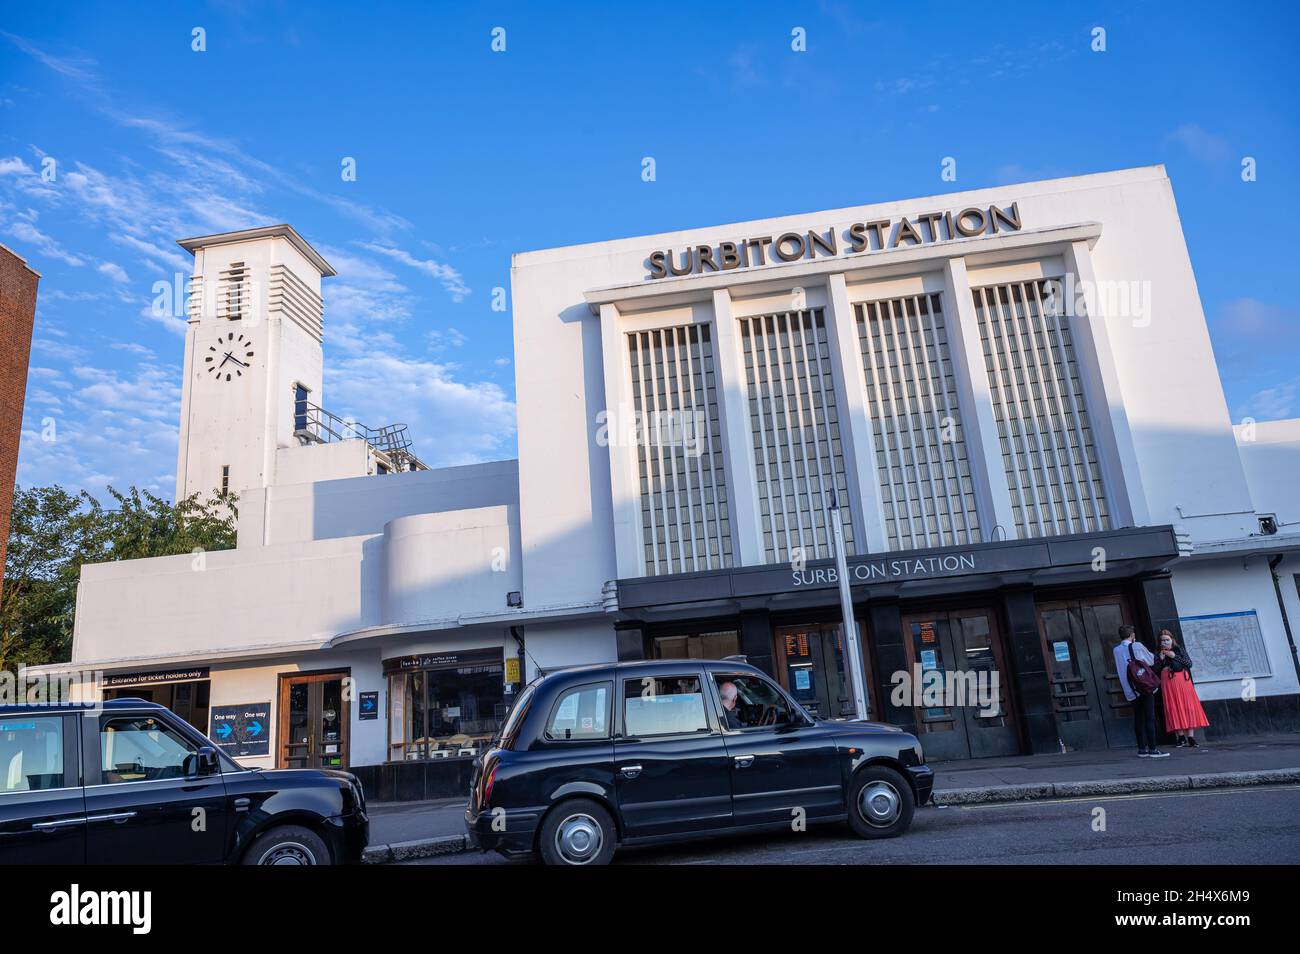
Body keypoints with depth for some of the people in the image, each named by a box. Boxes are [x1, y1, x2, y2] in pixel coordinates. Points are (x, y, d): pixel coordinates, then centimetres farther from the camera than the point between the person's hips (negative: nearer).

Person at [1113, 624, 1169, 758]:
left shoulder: (1116, 650, 5)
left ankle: (1142, 749, 10)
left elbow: (1118, 670, 9)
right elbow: (1152, 660, 8)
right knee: (1149, 718, -1)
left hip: (1130, 691, 4)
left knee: (1138, 719, 9)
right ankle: (1152, 749, -3)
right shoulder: (1137, 646, -6)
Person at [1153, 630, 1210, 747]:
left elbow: (1189, 663, -1)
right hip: (1168, 683, 0)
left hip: (1183, 681, 0)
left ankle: (1191, 736, -3)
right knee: (1174, 708, -4)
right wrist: (1160, 659, -8)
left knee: (1188, 707, -6)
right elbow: (1155, 671, 3)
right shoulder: (1159, 654, 11)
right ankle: (1181, 736, 1)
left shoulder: (1179, 650, 11)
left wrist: (1175, 656, -9)